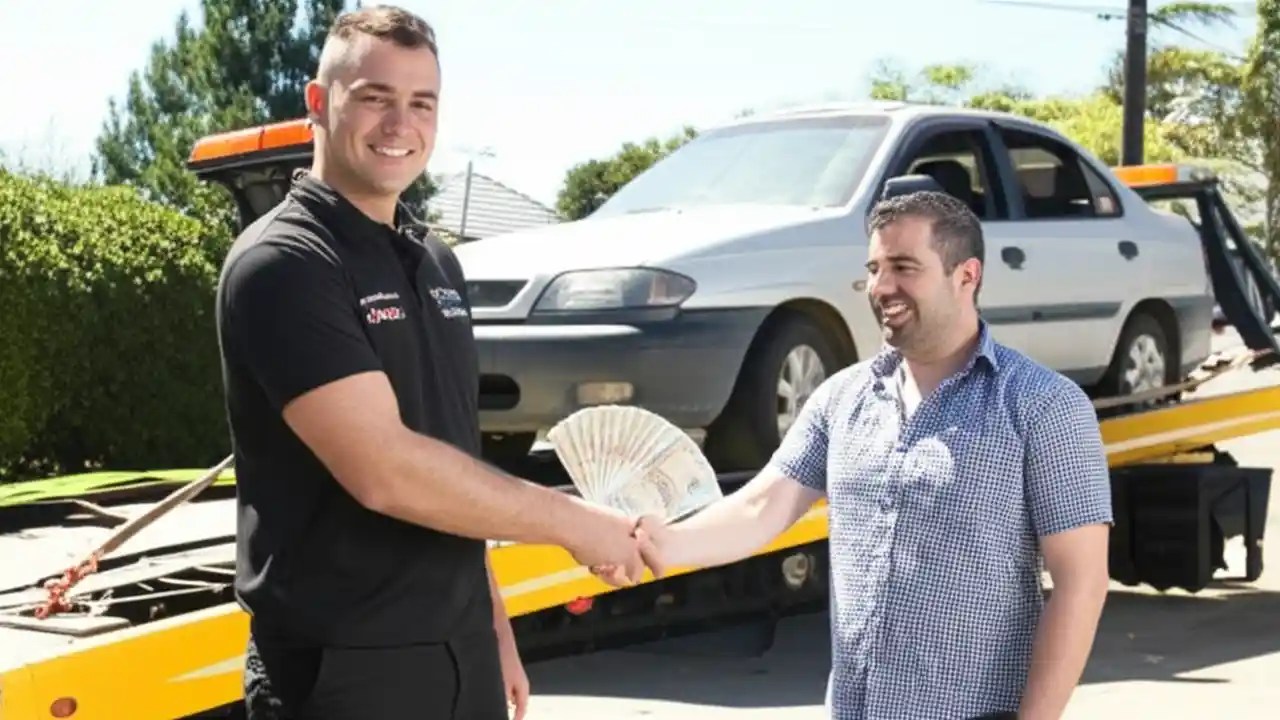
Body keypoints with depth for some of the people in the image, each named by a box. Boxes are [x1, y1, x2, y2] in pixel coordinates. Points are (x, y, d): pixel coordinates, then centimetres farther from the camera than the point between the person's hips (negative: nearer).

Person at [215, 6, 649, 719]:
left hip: (460, 649, 7)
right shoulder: (281, 265, -14)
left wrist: (493, 625, 15)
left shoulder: (437, 263, 12)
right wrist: (572, 521, -15)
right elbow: (385, 471, -23)